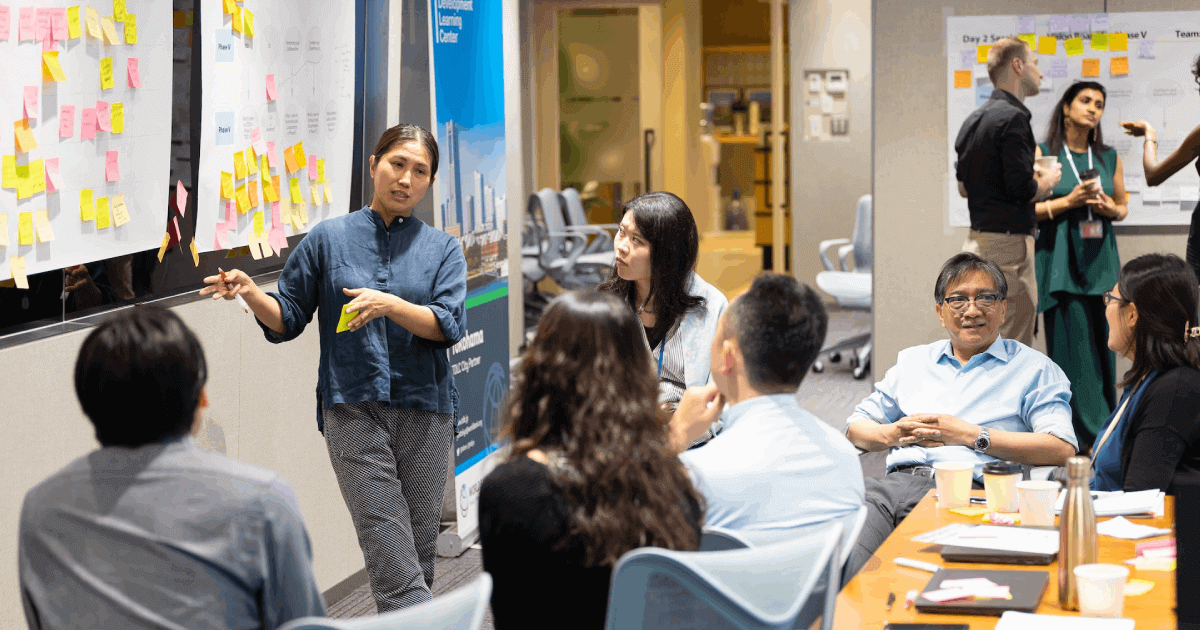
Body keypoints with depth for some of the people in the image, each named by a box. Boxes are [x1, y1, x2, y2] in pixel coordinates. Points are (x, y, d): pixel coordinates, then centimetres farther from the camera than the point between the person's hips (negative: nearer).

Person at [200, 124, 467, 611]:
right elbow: (287, 318, 11)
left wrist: (389, 304, -18)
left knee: (419, 552, 5)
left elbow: (449, 325, -3)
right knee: (392, 558, -13)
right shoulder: (329, 238, 9)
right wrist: (251, 294, -9)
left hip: (423, 410, 2)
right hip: (353, 410, -2)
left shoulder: (442, 249, 11)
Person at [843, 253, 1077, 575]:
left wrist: (971, 435, -3)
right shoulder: (912, 361, 30)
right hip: (896, 481, 4)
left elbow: (1062, 449, -1)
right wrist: (892, 434, 5)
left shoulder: (1035, 369, 14)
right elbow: (856, 427, 30)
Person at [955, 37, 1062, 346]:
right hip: (1007, 243, -9)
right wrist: (1047, 181, 2)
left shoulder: (973, 120, 14)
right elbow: (1022, 189, -19)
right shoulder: (1013, 118, -14)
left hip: (976, 240, 9)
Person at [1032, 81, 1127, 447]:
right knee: (1071, 343, -8)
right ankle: (1085, 433, -5)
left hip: (1101, 260, 4)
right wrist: (1068, 201, -13)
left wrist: (1109, 208, -3)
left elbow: (1123, 207, 19)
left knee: (1103, 344, 1)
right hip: (1062, 262, -4)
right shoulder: (1042, 153, 1)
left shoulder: (1109, 158, 12)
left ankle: (1103, 430, 8)